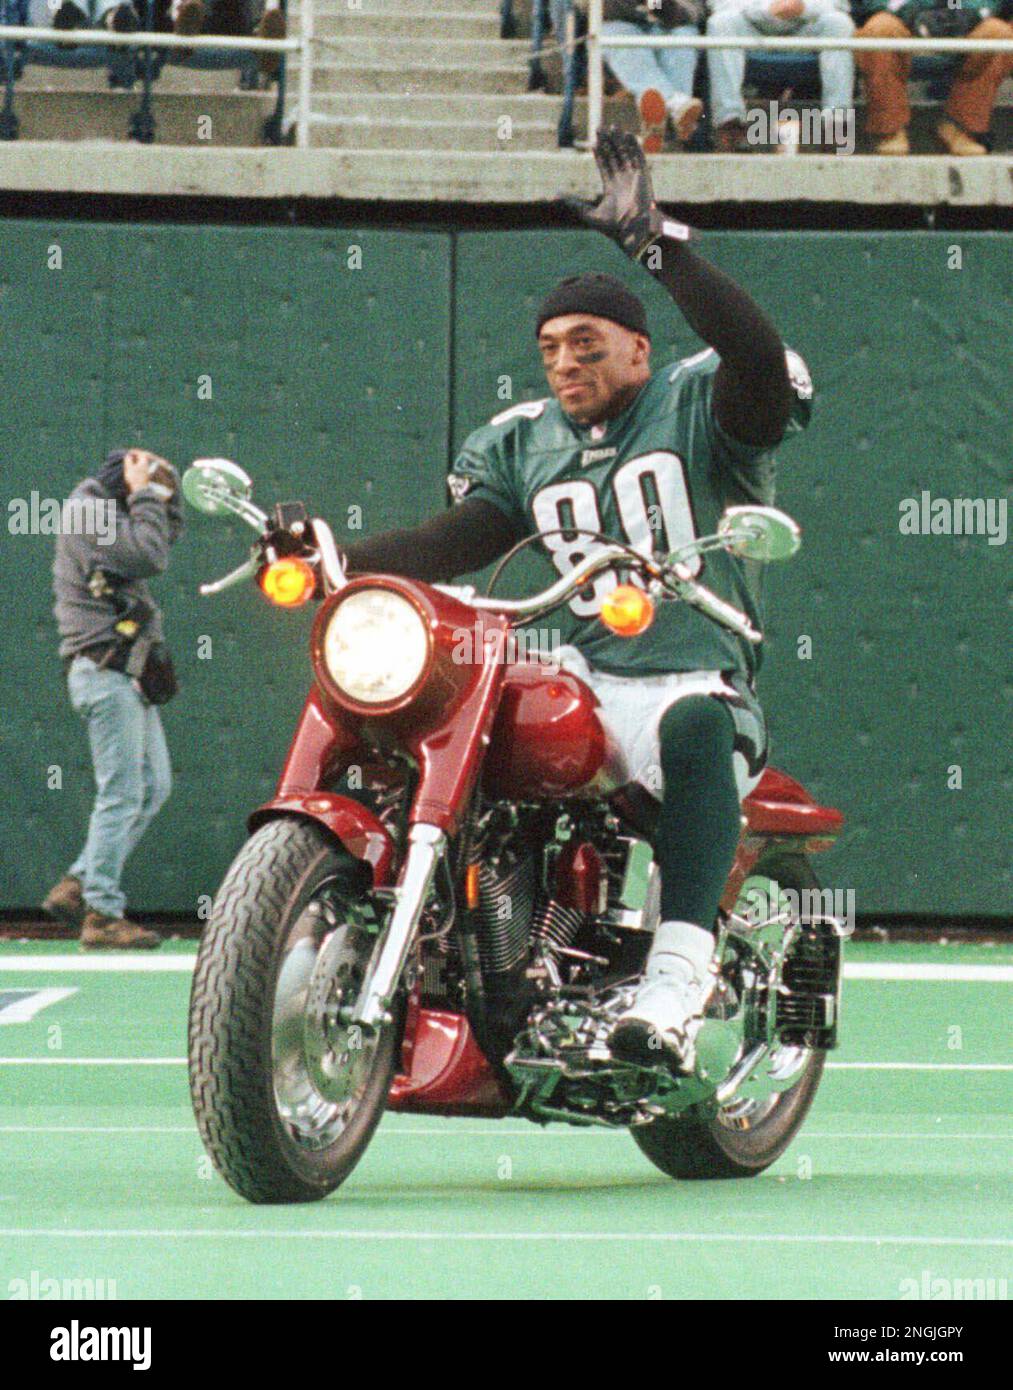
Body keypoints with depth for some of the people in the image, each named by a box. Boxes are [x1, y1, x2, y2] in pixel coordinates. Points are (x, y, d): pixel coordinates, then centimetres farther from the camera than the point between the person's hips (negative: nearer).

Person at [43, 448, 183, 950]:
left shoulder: (105, 510, 19)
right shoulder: (86, 515, -11)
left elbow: (169, 530, 26)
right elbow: (150, 554, -22)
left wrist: (163, 490, 11)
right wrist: (146, 493, -13)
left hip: (127, 672, 10)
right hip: (105, 669, -10)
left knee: (153, 787, 10)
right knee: (122, 794, -10)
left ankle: (77, 885, 11)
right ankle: (102, 914, -8)